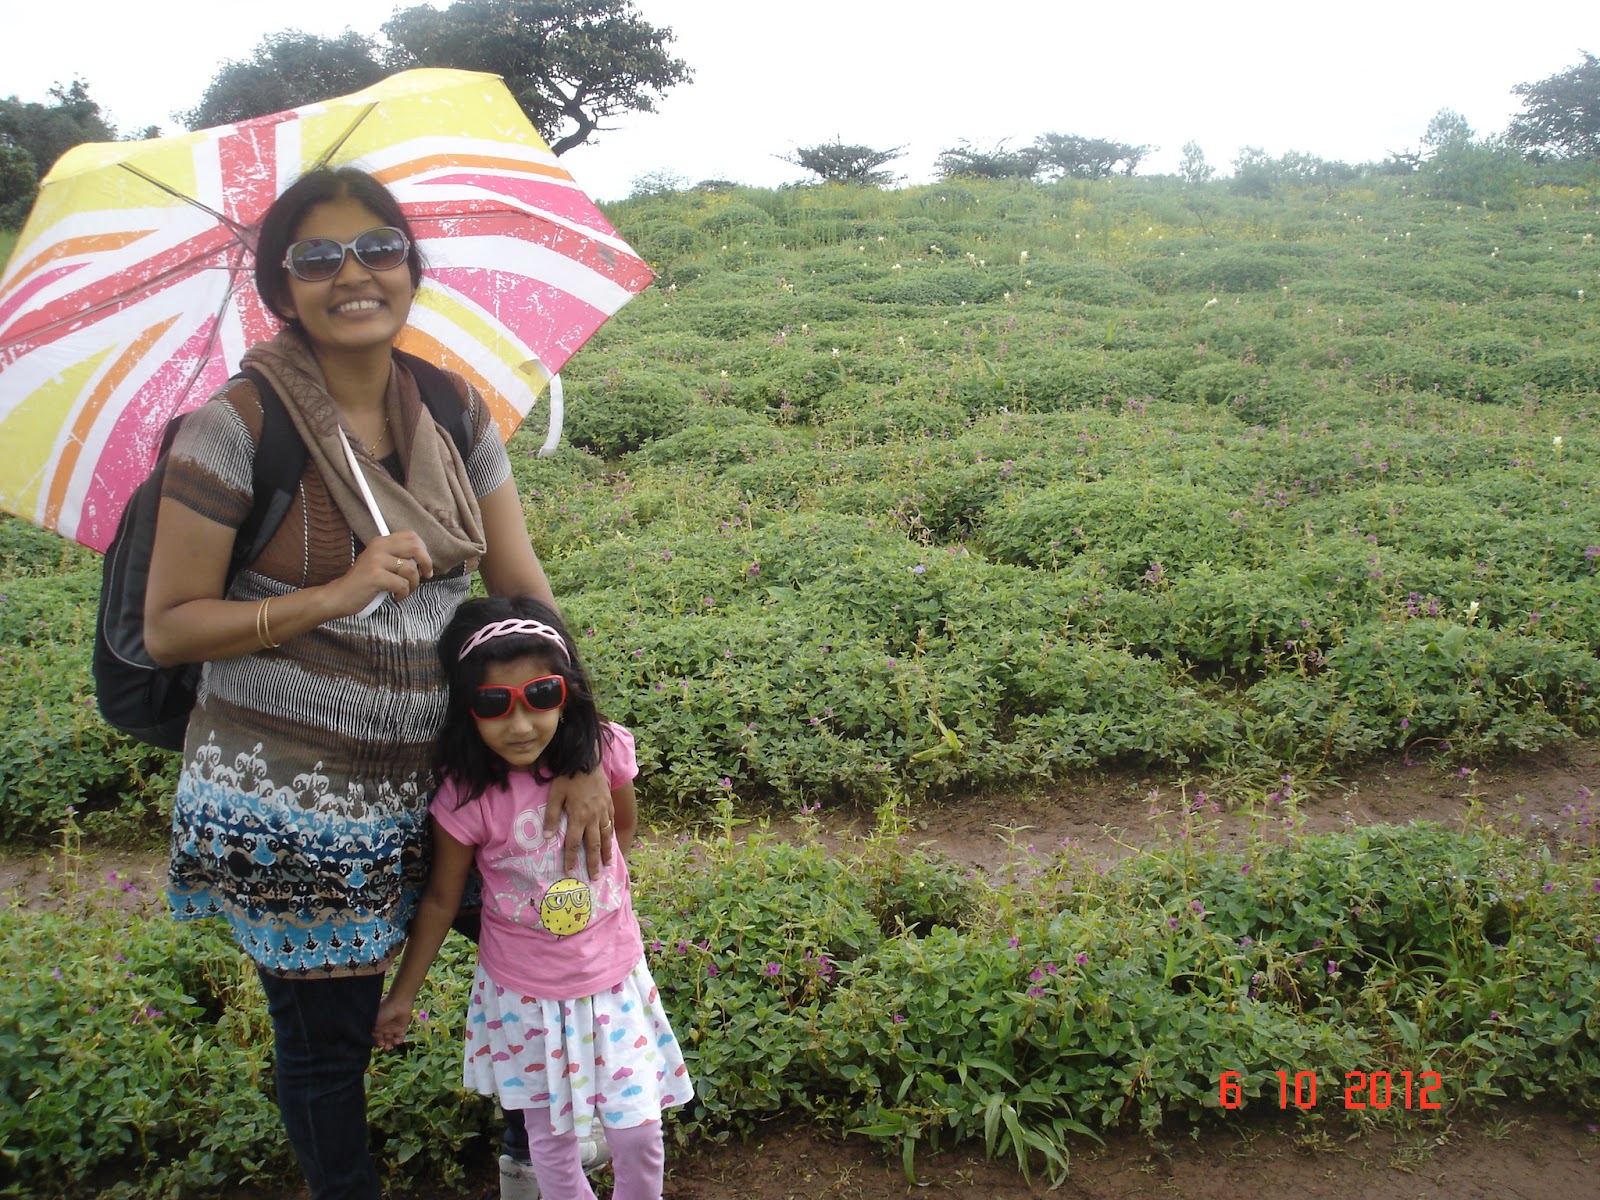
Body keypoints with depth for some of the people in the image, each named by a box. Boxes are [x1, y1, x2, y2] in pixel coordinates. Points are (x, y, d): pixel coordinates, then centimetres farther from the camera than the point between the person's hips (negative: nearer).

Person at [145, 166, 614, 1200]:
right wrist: (337, 596, -23)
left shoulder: (455, 409, 0)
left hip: (422, 783, 5)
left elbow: (524, 586, 0)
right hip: (287, 797, -4)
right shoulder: (238, 427, -14)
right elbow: (168, 626, -11)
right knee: (327, 1036, 8)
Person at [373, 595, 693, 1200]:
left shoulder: (602, 753, -18)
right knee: (551, 1140, 14)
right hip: (525, 994, -1)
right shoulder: (466, 796, -22)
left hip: (613, 977, 1)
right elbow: (441, 900, -7)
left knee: (638, 1130, 8)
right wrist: (401, 997, 2)